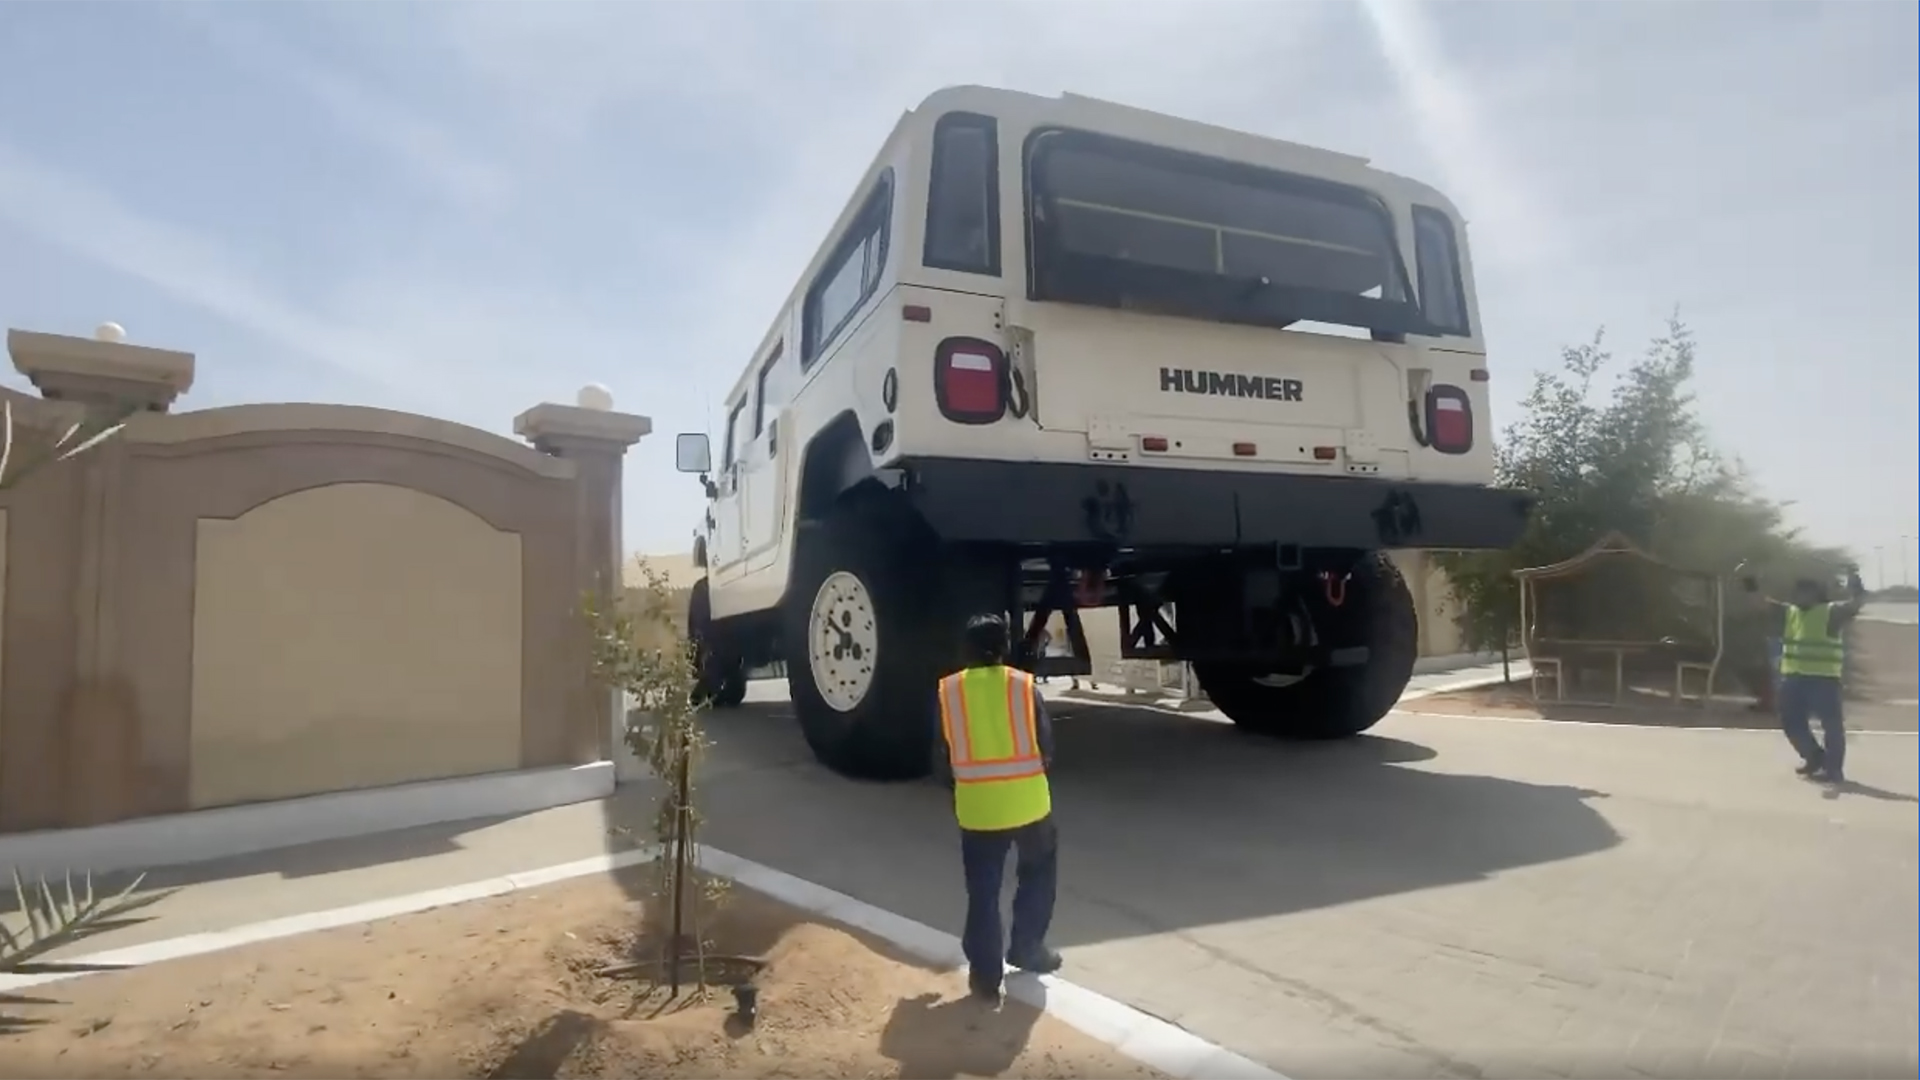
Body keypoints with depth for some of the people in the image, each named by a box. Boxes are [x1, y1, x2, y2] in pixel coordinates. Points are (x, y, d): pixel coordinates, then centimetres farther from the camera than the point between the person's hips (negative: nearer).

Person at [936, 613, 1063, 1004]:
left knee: (982, 891, 11)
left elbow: (944, 753, 6)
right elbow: (1046, 749, 1)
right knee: (1037, 873, 24)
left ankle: (985, 974, 14)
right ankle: (1027, 948, 29)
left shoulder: (948, 691, -1)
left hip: (976, 806, 0)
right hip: (1027, 801, 0)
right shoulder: (1024, 686, -4)